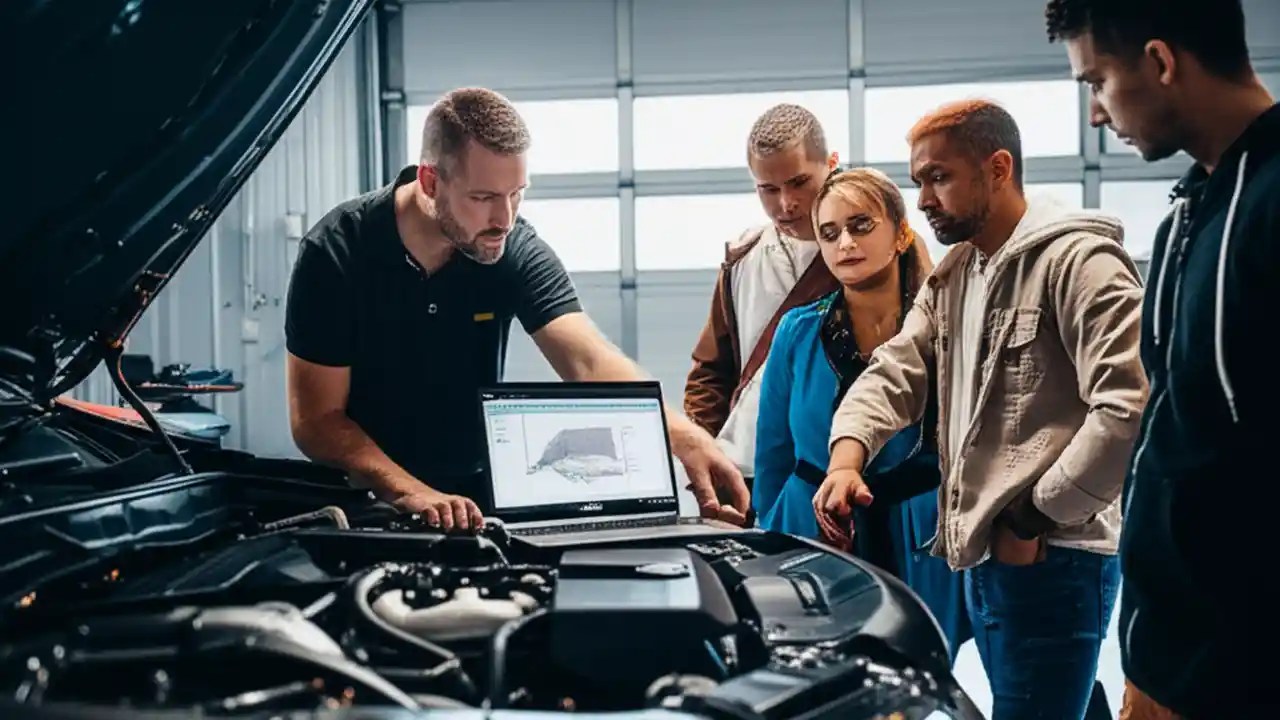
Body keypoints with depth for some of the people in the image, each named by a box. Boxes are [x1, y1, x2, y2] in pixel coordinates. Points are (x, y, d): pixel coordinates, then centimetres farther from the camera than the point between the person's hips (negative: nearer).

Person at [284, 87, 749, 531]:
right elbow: (316, 420, -13)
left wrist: (687, 440, -38)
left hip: (477, 498, 1)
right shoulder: (336, 252, -15)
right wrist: (412, 494, -28)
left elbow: (592, 364, -21)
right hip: (366, 507, -1)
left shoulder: (519, 253, -9)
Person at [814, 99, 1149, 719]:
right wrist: (848, 457, -10)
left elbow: (1130, 409, -22)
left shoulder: (1078, 260, -12)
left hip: (1052, 559, -9)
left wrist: (1036, 519, -17)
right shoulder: (950, 278, 16)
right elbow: (893, 372, 10)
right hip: (981, 555, 9)